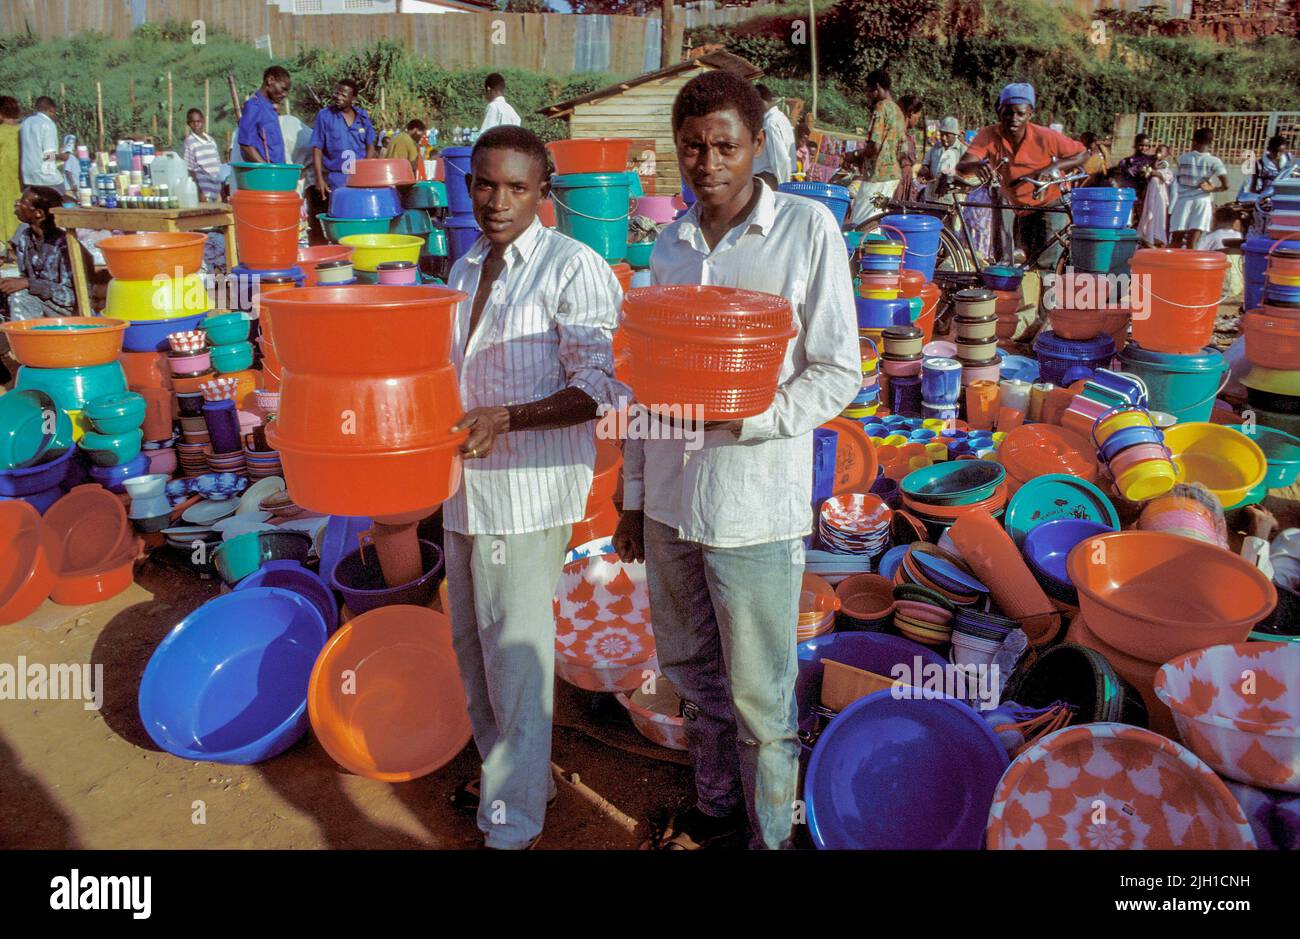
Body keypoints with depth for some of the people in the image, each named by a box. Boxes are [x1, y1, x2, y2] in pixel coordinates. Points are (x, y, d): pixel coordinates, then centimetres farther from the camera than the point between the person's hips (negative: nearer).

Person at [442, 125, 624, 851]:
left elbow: (602, 387, -17)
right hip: (467, 485, 8)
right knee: (472, 642, 18)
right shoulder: (466, 269, 13)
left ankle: (513, 822, 15)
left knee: (515, 651, -1)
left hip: (530, 487, -8)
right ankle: (508, 771, 40)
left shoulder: (574, 268, -11)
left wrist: (507, 420, -26)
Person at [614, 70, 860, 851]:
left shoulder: (808, 229, -6)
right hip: (670, 502, 6)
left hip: (756, 507, -5)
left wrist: (755, 417, -23)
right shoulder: (670, 245, 9)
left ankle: (770, 833, 30)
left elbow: (839, 374, -7)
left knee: (758, 697, 7)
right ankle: (715, 809, 42)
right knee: (693, 673, 20)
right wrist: (634, 497, 14)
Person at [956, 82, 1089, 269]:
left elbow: (1083, 154, -14)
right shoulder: (989, 135, -20)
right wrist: (977, 165, -53)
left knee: (1046, 266, -6)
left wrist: (1052, 168, -30)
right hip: (1016, 207, 2)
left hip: (1049, 205, -2)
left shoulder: (1045, 137, -24)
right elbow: (961, 166, -30)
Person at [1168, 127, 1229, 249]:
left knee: (1176, 241, 7)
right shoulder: (1214, 161, -2)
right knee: (1192, 243, -4)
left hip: (1183, 200, 1)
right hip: (1202, 201, -1)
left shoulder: (1182, 158, 4)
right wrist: (1213, 189, 8)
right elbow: (1225, 185, -11)